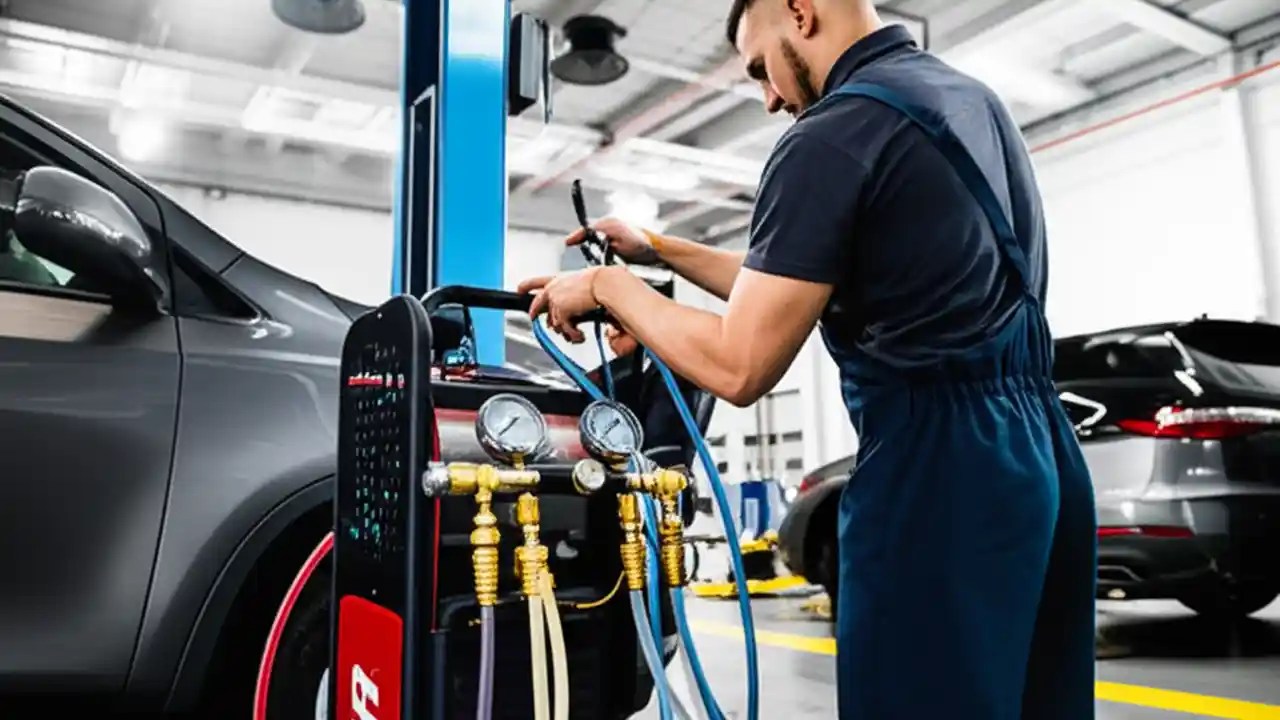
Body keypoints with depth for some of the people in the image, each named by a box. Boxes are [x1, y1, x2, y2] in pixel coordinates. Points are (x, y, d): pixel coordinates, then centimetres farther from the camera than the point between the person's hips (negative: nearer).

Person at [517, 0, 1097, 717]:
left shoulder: (834, 135, -12)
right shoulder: (972, 97, 17)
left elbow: (738, 367, -14)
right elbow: (796, 290, 21)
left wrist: (610, 285, 1)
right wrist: (659, 248, 23)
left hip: (939, 474, -10)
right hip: (1041, 452, 10)